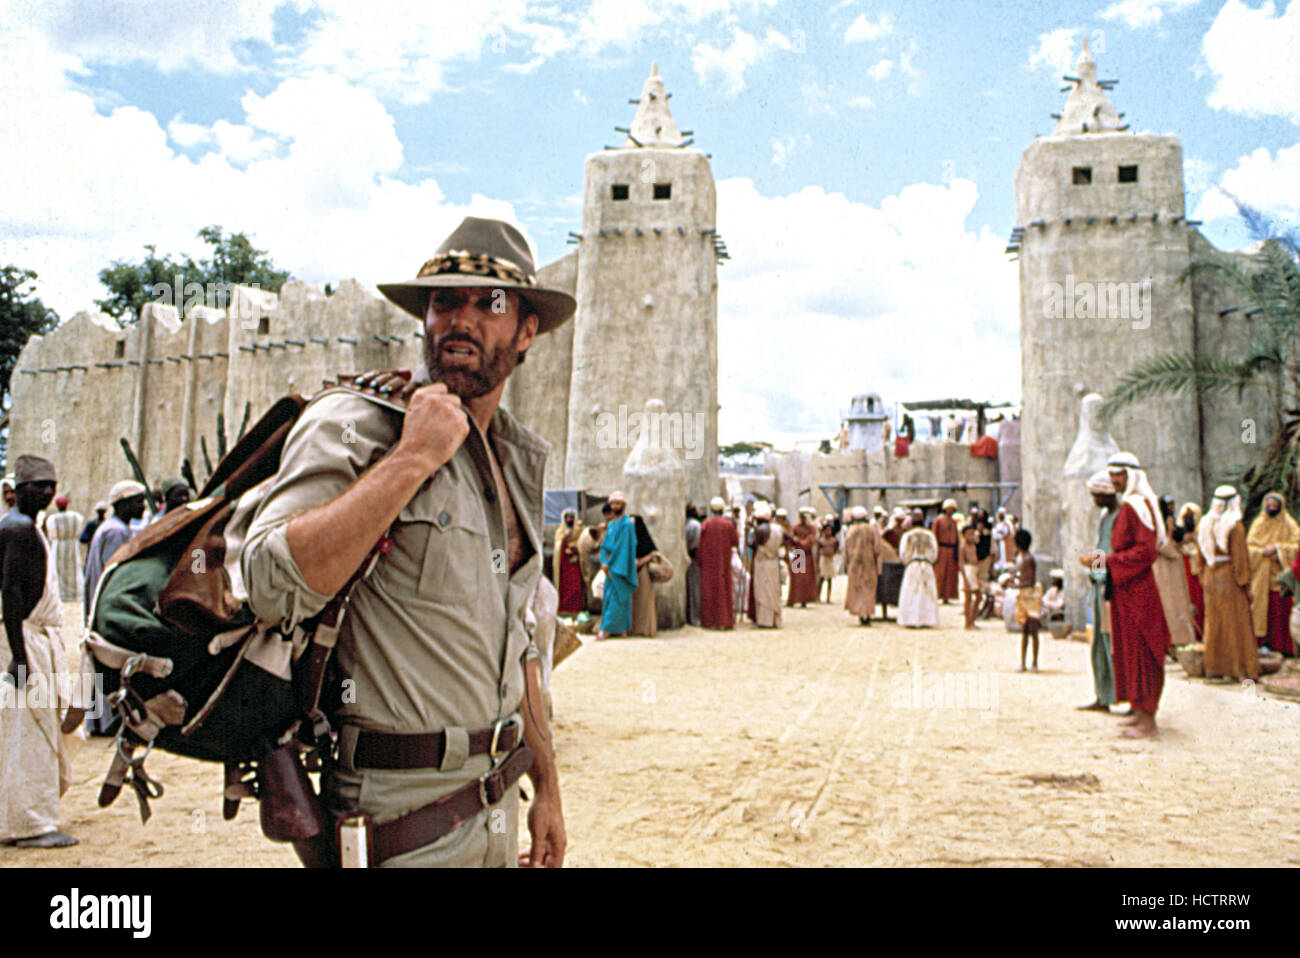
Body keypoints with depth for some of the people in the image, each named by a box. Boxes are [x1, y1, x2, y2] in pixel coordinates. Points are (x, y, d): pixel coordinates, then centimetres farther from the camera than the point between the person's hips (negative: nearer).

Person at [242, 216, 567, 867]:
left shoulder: (517, 459, 10)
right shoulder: (354, 424, -12)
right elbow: (271, 584, -27)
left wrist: (546, 786, 15)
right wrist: (413, 458, -23)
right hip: (402, 808, -6)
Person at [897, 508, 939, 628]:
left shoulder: (907, 535, -4)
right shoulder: (929, 535, 0)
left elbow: (903, 553, -3)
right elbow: (934, 552, 2)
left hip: (912, 566, -1)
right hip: (927, 567, 2)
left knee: (911, 593, 1)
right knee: (927, 592, 7)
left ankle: (911, 621, -3)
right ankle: (925, 620, 5)